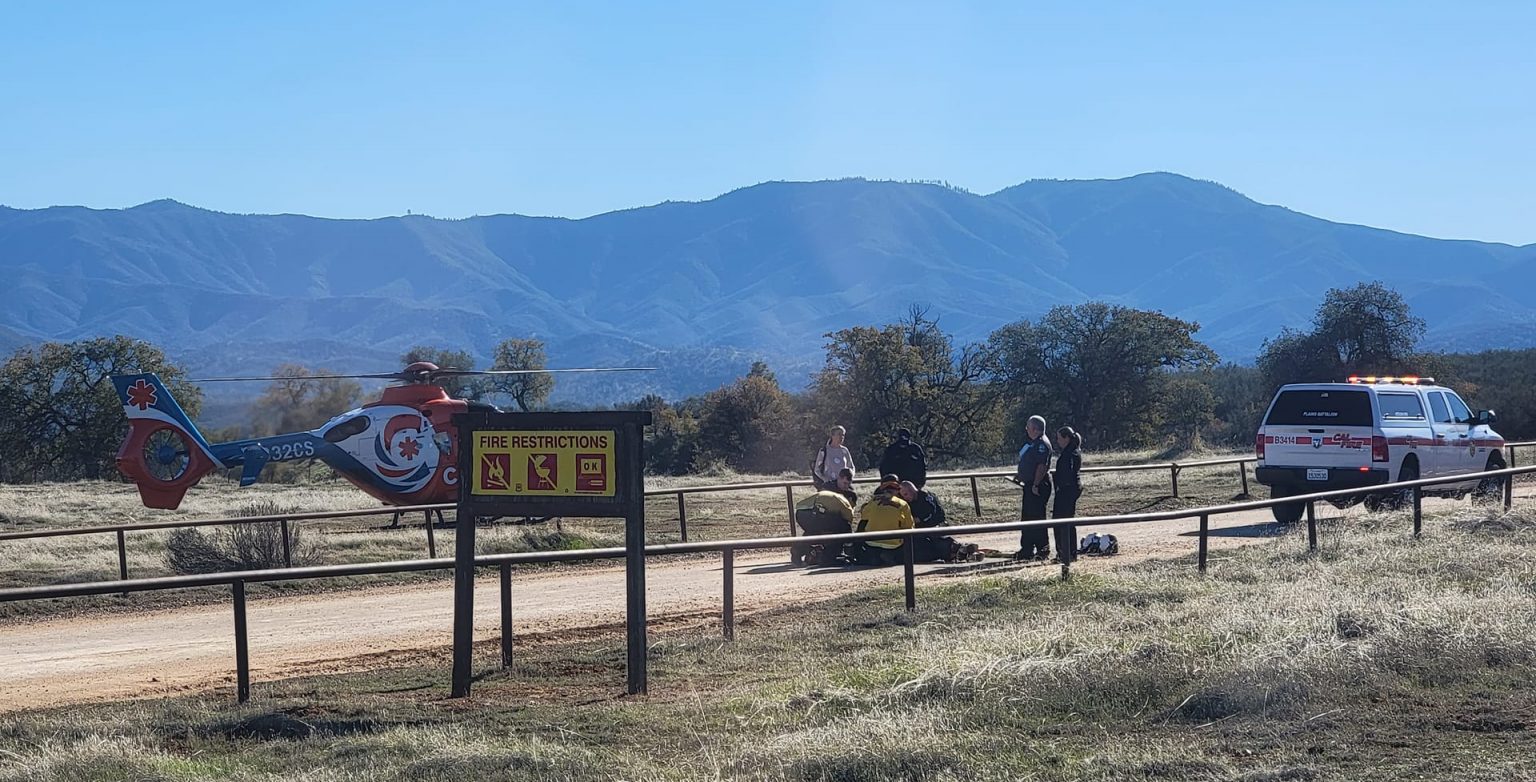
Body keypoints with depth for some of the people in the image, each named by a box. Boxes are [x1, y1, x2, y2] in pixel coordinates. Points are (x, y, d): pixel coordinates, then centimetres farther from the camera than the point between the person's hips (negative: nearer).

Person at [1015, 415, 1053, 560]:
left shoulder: (1042, 444, -17)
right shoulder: (1031, 443, 15)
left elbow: (1042, 466, -23)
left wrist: (1036, 485, -25)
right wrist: (1020, 475, 22)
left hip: (1038, 486, -11)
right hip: (1029, 485, 11)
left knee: (1036, 518, -8)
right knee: (1027, 518, 14)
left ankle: (1043, 550, -2)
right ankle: (1027, 550, 21)